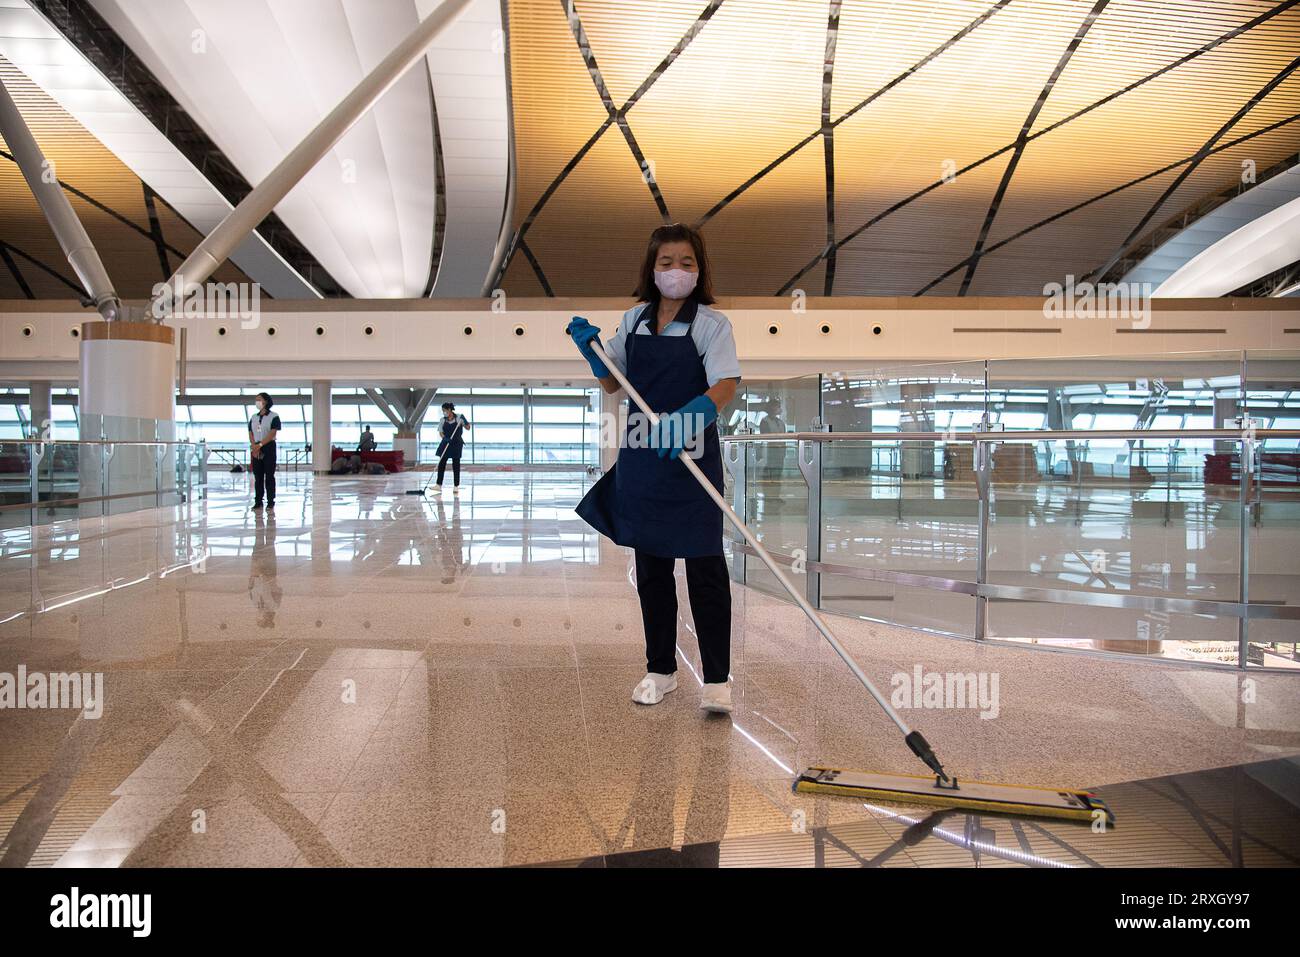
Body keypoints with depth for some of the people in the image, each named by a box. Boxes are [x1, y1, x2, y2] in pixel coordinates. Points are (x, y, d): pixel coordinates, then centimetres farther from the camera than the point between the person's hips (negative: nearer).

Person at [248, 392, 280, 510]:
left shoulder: (273, 416, -3)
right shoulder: (253, 417, 13)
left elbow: (272, 434, -12)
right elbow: (250, 433, 9)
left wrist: (260, 445, -17)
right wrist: (254, 447, -8)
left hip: (268, 448, -5)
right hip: (256, 449, 5)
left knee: (269, 476, -3)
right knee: (258, 476, 5)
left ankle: (270, 501, 1)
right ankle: (258, 501, 9)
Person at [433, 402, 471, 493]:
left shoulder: (459, 418, -5)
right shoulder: (442, 420, 4)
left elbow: (468, 428, -3)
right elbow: (441, 432, 1)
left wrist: (465, 421, -22)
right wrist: (445, 438, -19)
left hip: (457, 444, -3)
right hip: (446, 444, 3)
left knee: (456, 465, 0)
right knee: (441, 464, -2)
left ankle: (456, 487, 6)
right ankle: (439, 485, 3)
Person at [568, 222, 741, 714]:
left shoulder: (711, 323, -5)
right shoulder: (633, 320, 8)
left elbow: (726, 384, -20)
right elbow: (612, 383, 11)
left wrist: (694, 414, -39)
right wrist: (590, 348, -6)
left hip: (692, 454, -4)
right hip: (642, 453, 5)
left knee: (705, 568, 0)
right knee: (650, 567, 12)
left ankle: (716, 678, 11)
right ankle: (660, 668, 26)